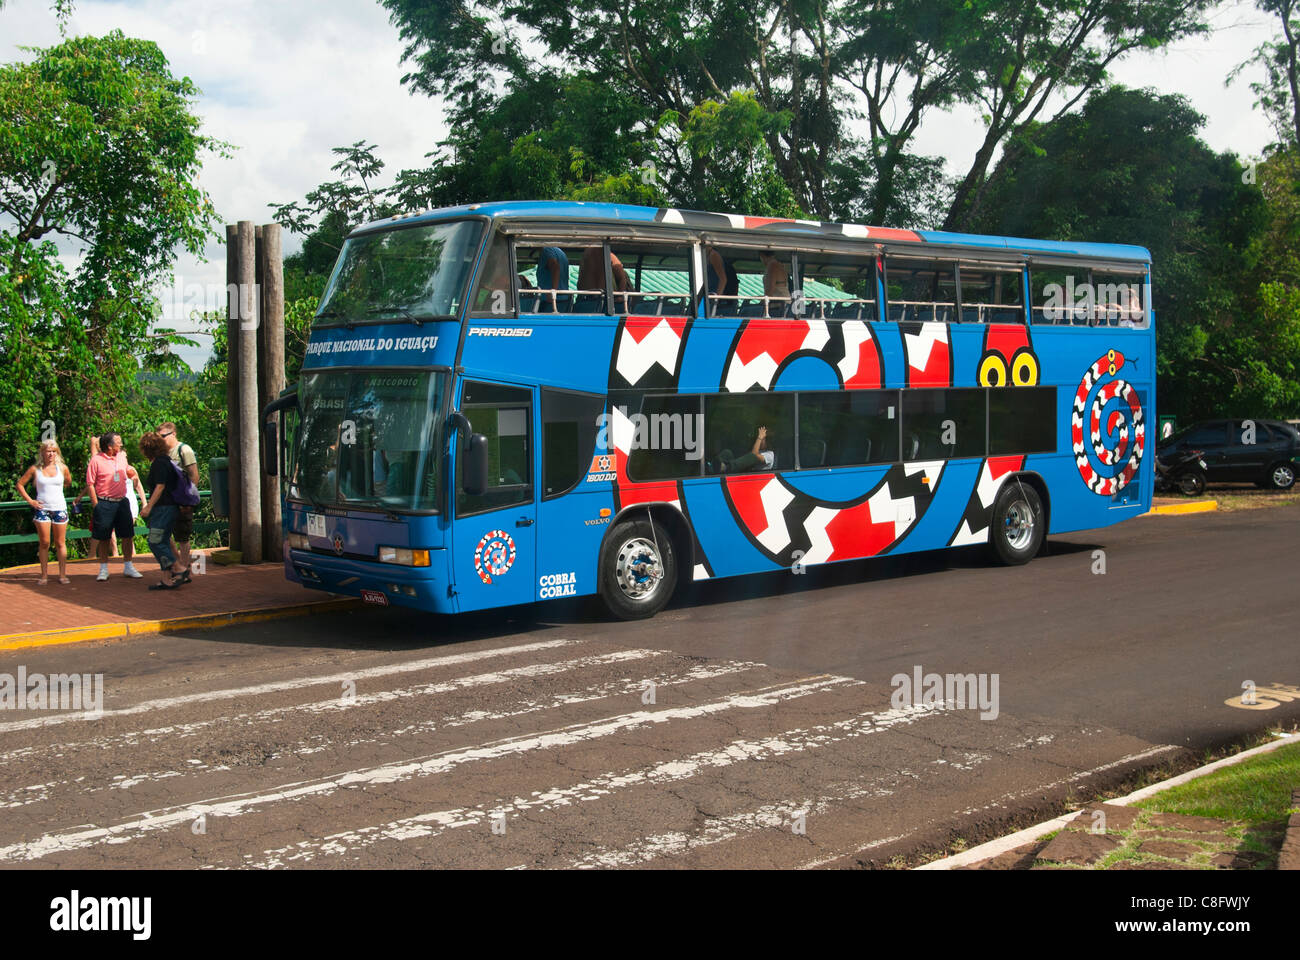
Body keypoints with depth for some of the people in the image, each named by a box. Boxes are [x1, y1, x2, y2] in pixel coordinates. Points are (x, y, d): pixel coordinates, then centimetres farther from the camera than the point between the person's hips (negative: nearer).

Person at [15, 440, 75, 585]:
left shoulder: (62, 468, 3)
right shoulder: (35, 469, 1)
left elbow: (70, 484, 18)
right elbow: (20, 484, 8)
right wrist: (30, 501, 1)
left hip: (60, 509, 1)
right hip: (42, 509, -1)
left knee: (60, 543, 4)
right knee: (44, 543, 0)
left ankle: (62, 575, 9)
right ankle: (44, 575, 8)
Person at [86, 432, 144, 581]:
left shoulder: (122, 457, 10)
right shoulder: (96, 460, -7)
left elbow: (129, 472, 27)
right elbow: (90, 484, -7)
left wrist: (132, 473, 2)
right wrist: (95, 506, -12)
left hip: (122, 502, 5)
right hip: (104, 503, -5)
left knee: (127, 535, 5)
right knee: (103, 537, 2)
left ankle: (128, 566, 16)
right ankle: (103, 569, 13)